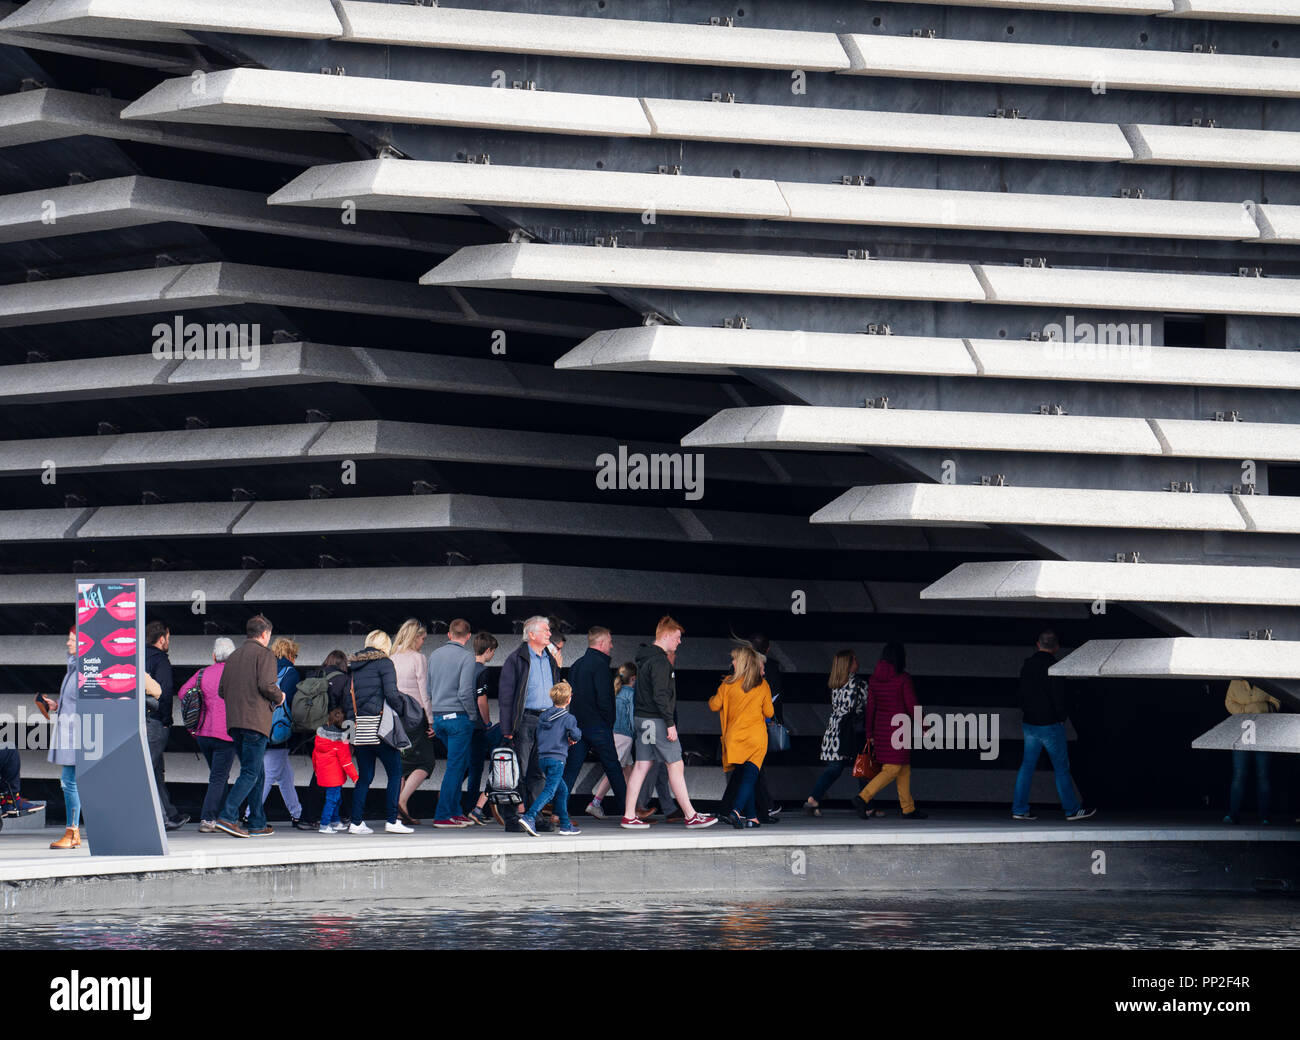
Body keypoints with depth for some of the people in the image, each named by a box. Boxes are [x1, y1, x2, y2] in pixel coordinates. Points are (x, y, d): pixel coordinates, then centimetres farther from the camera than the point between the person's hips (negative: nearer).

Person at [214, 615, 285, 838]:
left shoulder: (233, 657, 17)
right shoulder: (264, 654, -3)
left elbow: (221, 691, 15)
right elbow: (266, 685, -16)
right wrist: (279, 698, 3)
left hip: (234, 723, 7)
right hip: (256, 721, -7)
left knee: (257, 772, 14)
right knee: (251, 773, -8)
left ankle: (258, 824, 14)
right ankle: (227, 816, -21)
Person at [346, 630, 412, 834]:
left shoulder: (352, 665, 14)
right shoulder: (384, 663, -4)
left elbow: (346, 698, 12)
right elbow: (392, 695, -13)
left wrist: (352, 720, 14)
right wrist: (403, 713, -3)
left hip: (359, 726, 6)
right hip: (378, 725, -6)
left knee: (364, 776, 10)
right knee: (395, 772, 1)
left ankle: (357, 822, 5)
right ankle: (392, 821, -4)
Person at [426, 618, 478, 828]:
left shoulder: (434, 655, 10)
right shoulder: (467, 657, -10)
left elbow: (428, 689, 14)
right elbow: (465, 692, -18)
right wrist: (473, 716, -7)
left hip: (438, 717, 7)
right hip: (458, 716, -7)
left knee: (460, 763, 18)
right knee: (456, 766, -2)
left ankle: (455, 809, 13)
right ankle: (443, 815, -2)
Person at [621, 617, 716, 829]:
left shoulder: (644, 659, 16)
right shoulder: (659, 661, -15)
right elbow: (660, 695, -22)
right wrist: (670, 723, -20)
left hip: (641, 717, 10)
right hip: (656, 721, -10)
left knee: (641, 765, 8)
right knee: (675, 765, -5)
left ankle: (629, 816, 6)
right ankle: (691, 816, -2)